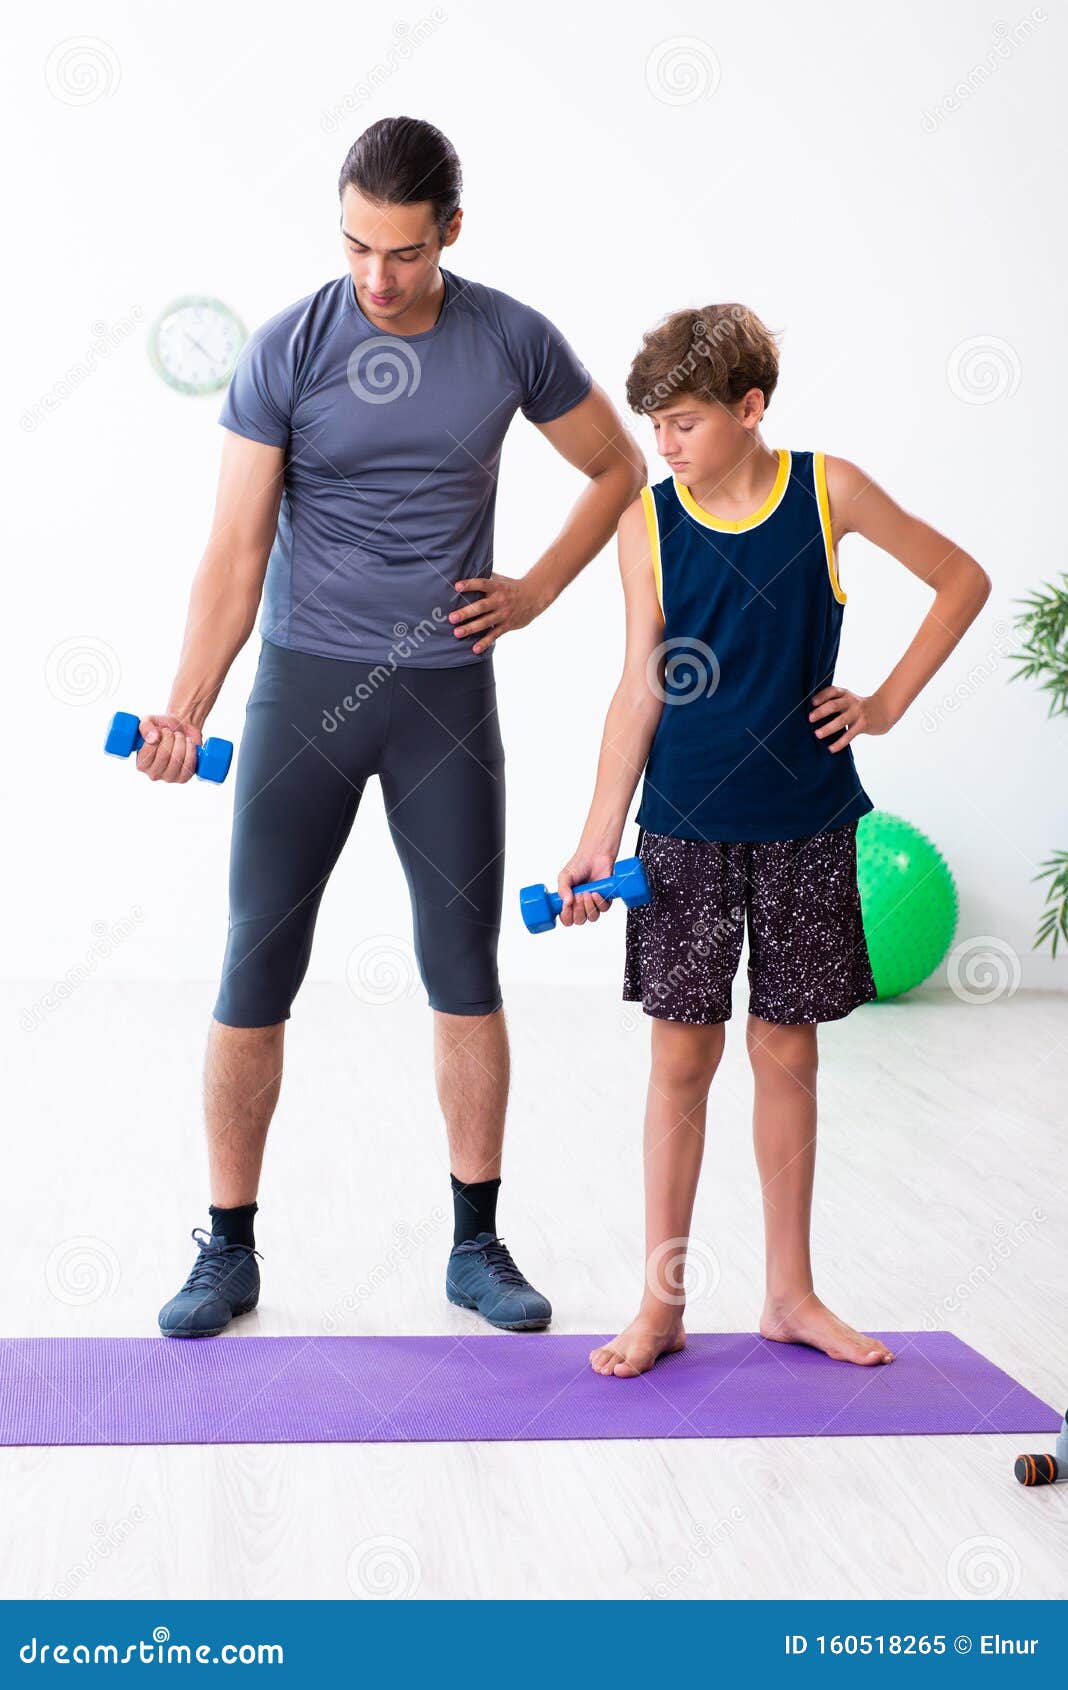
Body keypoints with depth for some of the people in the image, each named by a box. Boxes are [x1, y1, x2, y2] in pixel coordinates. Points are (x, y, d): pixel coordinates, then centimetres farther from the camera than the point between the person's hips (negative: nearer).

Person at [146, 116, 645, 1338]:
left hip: (447, 690, 2)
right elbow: (236, 549, -10)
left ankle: (477, 1247, 18)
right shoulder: (286, 349, -7)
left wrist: (537, 591, 2)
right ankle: (229, 1251, 13)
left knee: (465, 973, 6)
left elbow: (619, 470, 13)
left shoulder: (513, 340, -2)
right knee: (255, 973, -1)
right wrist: (186, 707, -22)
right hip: (305, 684, -1)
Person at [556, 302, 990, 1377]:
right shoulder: (647, 522, -3)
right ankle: (662, 1302, 14)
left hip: (805, 824, 0)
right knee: (682, 1053, 3)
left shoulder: (826, 491, -4)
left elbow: (962, 580, 6)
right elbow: (641, 688, -2)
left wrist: (889, 701, 0)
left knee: (787, 1051, 8)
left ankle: (789, 1295, 22)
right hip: (686, 826, 0)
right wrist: (600, 835, -7)